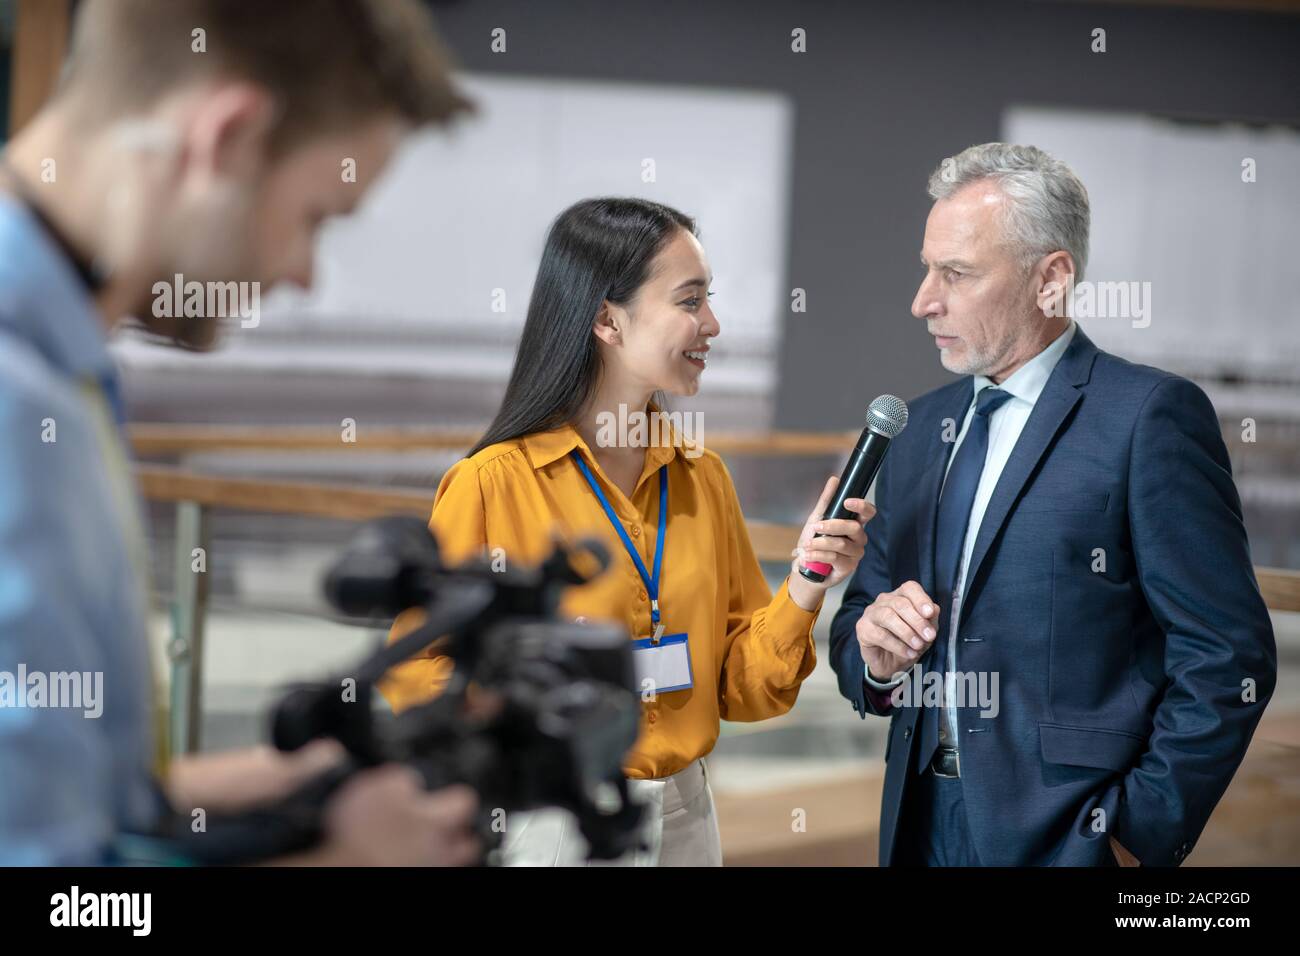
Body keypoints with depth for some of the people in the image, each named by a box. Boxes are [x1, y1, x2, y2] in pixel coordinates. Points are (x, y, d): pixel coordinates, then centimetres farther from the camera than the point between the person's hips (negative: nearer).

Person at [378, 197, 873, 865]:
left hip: (685, 816, 5)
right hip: (549, 827, -5)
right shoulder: (491, 485, -12)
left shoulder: (703, 478, 4)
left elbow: (739, 688, 5)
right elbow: (418, 676, -9)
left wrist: (801, 592, -11)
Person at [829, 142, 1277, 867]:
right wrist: (873, 655, -6)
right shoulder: (923, 426, 10)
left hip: (1067, 834, -6)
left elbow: (1227, 654, -14)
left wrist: (1138, 833, -15)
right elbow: (862, 614, 15)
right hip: (924, 825, 6)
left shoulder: (1151, 416, -11)